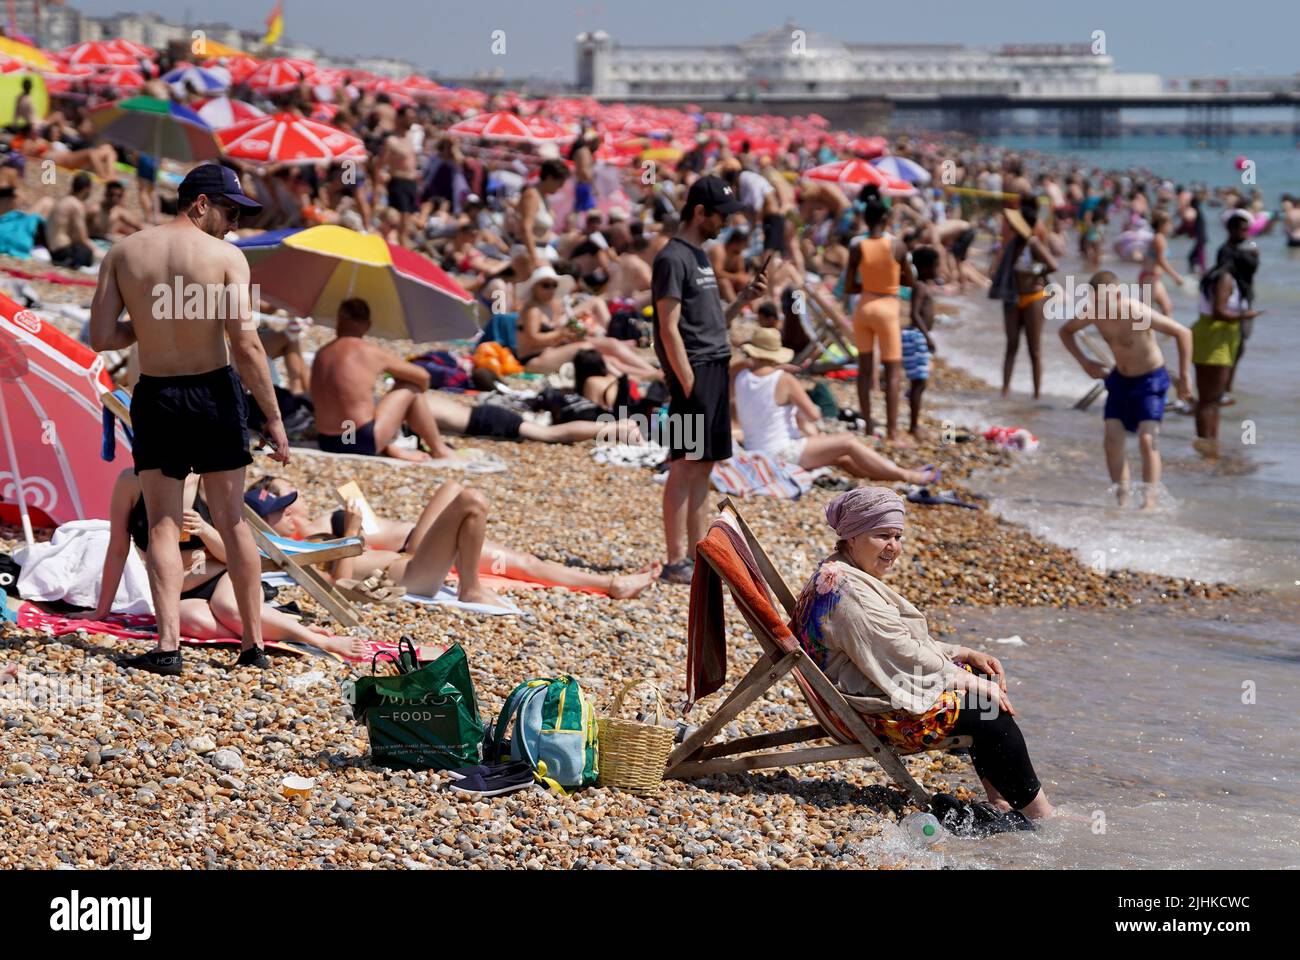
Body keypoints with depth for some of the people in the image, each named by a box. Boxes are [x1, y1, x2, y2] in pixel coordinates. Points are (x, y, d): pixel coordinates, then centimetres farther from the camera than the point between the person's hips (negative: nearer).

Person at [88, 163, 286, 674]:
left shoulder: (123, 252, -1)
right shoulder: (226, 257, -10)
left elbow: (100, 338, -5)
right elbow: (247, 347, -15)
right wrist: (273, 418, -8)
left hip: (154, 398, 1)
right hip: (214, 393, -1)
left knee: (162, 524, 6)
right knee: (232, 521, 9)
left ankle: (168, 642, -8)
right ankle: (254, 642, 13)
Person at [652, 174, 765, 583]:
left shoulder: (700, 257, 19)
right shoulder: (673, 258, -10)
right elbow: (669, 329, -15)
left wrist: (744, 299, 8)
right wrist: (689, 385, -18)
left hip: (716, 371, 9)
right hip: (694, 372, -9)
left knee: (703, 466, 10)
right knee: (685, 465, -8)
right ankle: (676, 562, -6)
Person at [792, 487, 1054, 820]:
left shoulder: (839, 578, 12)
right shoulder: (850, 593, -22)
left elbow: (910, 644, 18)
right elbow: (903, 658, -22)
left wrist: (968, 655, 8)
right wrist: (976, 686, -14)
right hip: (877, 714, -11)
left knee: (983, 677, 9)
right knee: (990, 713, -14)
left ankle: (999, 801, 7)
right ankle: (1040, 815, -4)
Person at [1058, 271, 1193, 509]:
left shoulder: (1139, 314, -30)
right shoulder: (1094, 313, -13)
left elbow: (1183, 333, -23)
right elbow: (1066, 332, 8)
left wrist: (1184, 377, -21)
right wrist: (1084, 361, -7)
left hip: (1150, 381, -5)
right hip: (1120, 380, 5)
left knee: (1147, 440, -18)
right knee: (1113, 439, -7)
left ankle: (1149, 501, -14)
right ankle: (1123, 500, -3)